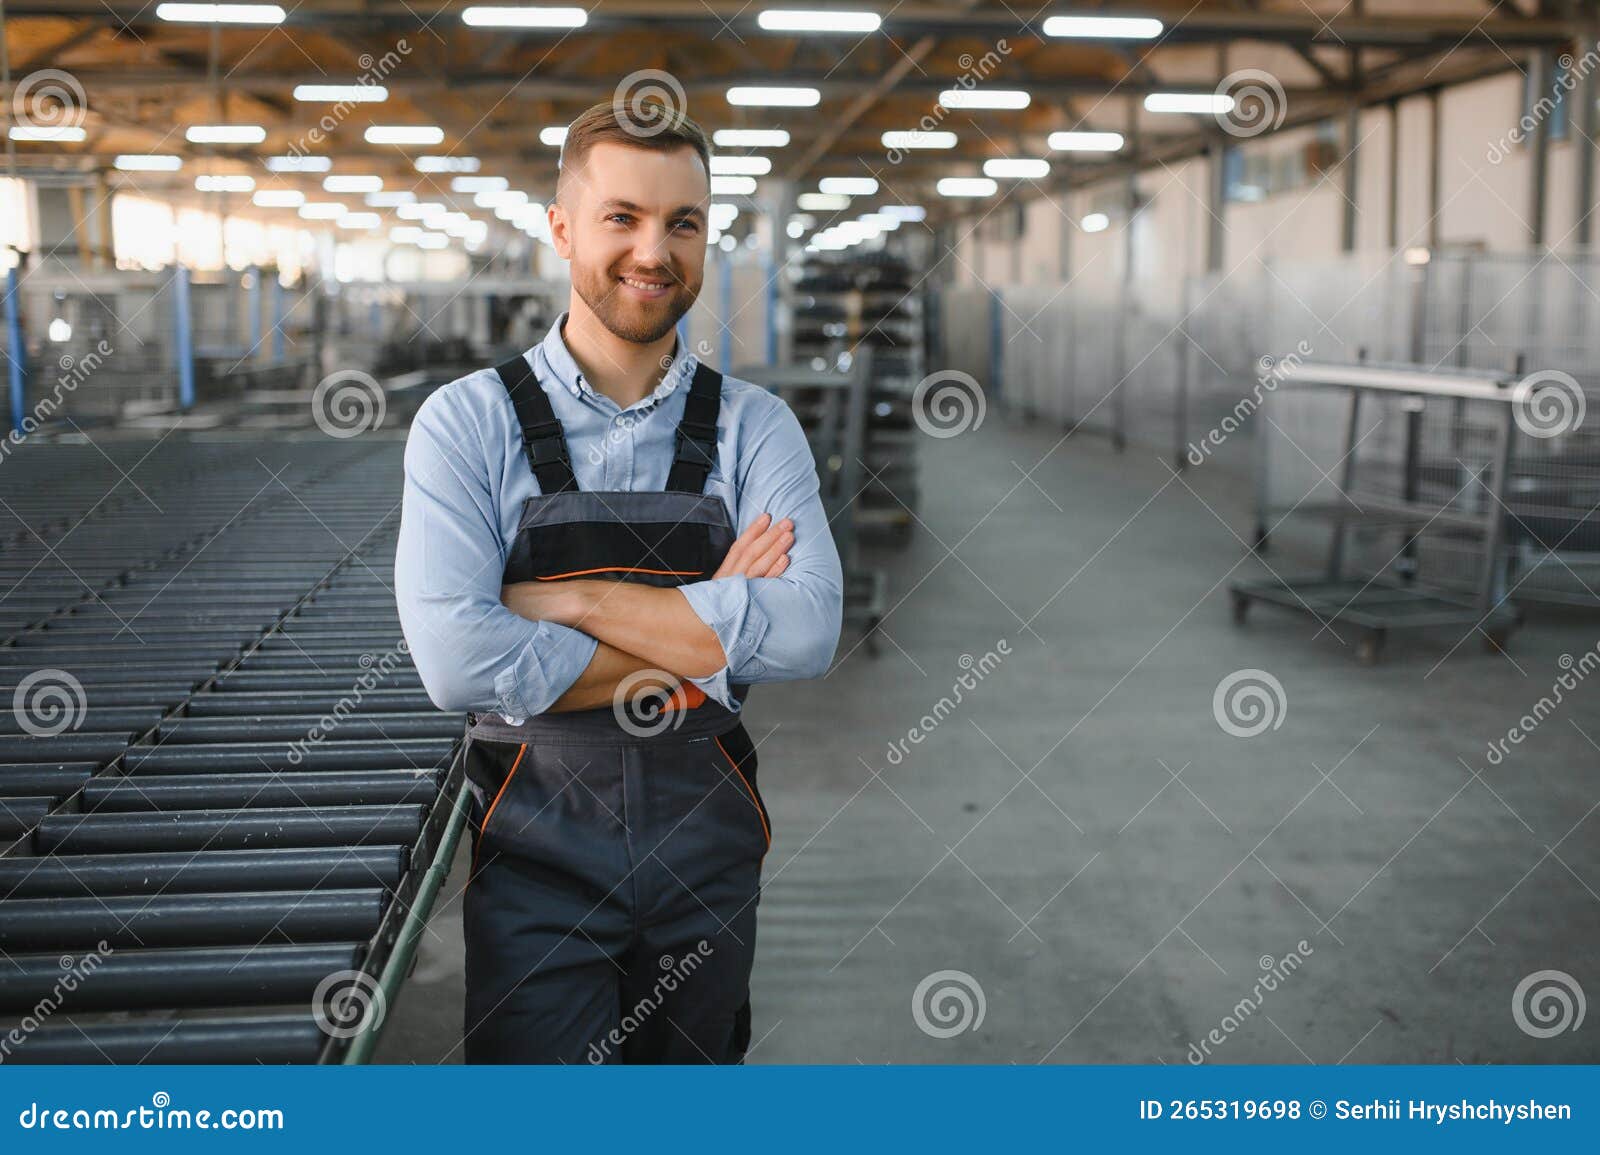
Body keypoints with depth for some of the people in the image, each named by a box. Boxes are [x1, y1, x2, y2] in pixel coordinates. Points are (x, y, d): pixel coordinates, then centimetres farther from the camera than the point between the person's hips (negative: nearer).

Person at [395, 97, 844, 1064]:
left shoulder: (755, 428, 0)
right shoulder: (469, 422, -6)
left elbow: (808, 631, -15)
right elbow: (458, 659, -19)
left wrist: (573, 601, -18)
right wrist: (705, 634, -15)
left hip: (707, 848, 3)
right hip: (539, 858, -2)